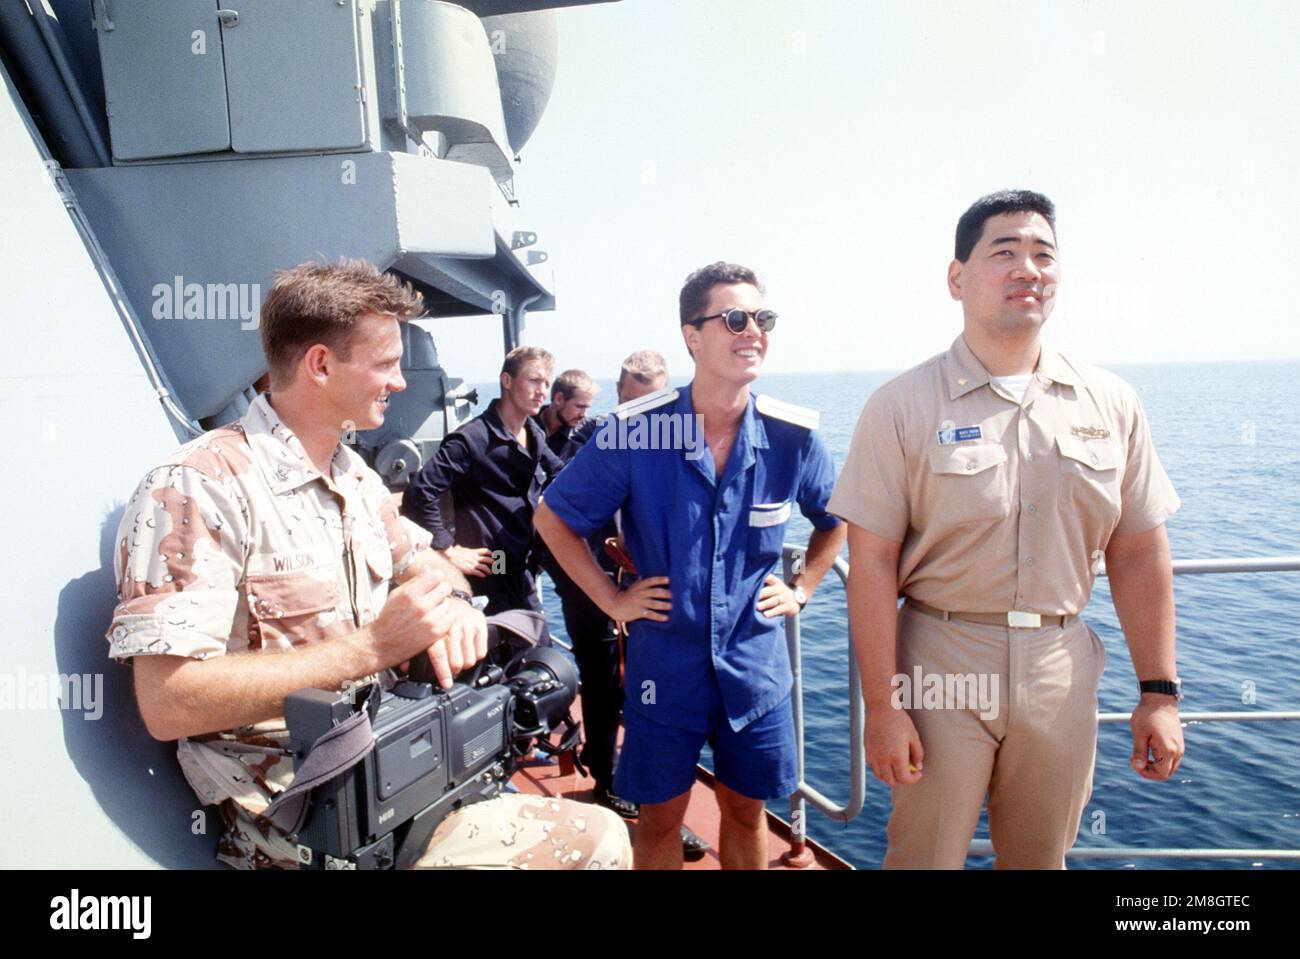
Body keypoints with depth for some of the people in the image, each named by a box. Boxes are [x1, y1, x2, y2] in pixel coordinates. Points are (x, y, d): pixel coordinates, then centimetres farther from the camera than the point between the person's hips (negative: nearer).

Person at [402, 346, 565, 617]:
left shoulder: (535, 435, 7)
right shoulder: (473, 438, -18)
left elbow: (557, 471, 26)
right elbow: (419, 493, -23)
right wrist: (449, 550, -18)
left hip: (524, 572, 8)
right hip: (488, 574, -8)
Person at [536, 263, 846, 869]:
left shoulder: (792, 436, -9)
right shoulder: (635, 432, -16)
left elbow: (835, 519, 12)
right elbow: (553, 517, -3)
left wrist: (800, 590, 4)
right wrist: (611, 600, -5)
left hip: (756, 664, 2)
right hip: (665, 664, -2)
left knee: (745, 809, 20)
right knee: (660, 815, 15)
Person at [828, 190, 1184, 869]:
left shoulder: (1111, 403, 3)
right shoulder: (903, 406, -9)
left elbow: (1138, 551, 7)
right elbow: (872, 563, -12)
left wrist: (1159, 692, 5)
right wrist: (882, 707, -13)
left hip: (1061, 669, 4)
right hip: (942, 658, -3)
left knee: (1042, 856, 20)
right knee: (925, 854, 10)